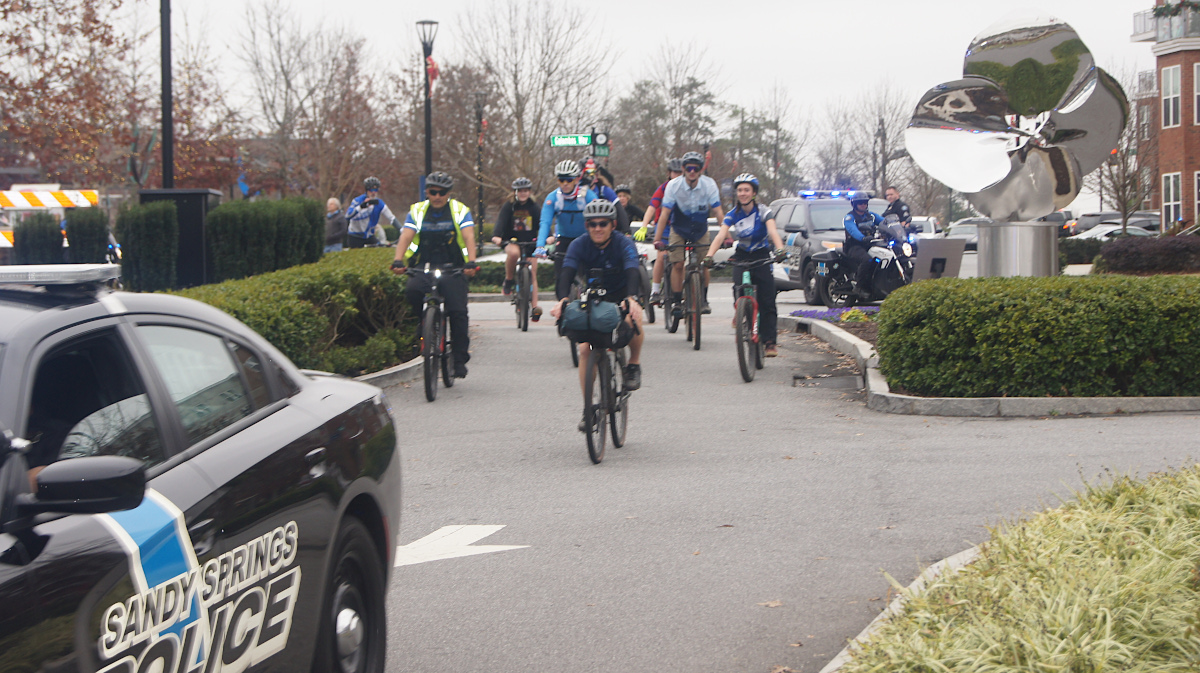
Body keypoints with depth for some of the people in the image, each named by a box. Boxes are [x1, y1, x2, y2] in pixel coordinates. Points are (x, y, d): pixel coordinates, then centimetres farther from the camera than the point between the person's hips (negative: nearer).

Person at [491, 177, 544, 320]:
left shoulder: (534, 207, 1)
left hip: (530, 242, 2)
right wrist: (497, 236, -36)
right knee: (513, 252, -37)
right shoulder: (509, 206, -4)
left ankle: (535, 306, -2)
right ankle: (508, 280, -14)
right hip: (511, 241, -2)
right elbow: (501, 221, -17)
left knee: (532, 275, -5)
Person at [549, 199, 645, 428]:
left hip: (620, 296, -2)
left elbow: (632, 272, -37)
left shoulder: (624, 244, -20)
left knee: (633, 319, -36)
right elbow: (567, 272, -31)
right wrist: (562, 299, -51)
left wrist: (631, 298, -57)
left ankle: (634, 364, -9)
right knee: (585, 349, -15)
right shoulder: (579, 245, -17)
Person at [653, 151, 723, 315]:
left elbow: (718, 212, -22)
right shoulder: (673, 185, -23)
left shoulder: (709, 184, -21)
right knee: (677, 264, -12)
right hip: (679, 230, -1)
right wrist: (657, 239, -30)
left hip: (700, 230, 1)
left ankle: (703, 300, 10)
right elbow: (664, 213, -24)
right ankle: (677, 301, -3)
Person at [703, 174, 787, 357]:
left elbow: (773, 231, -27)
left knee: (767, 301, -11)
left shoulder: (763, 211, -11)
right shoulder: (733, 215, -5)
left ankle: (769, 342, -10)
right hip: (741, 256, 2)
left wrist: (779, 250, -47)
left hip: (762, 256, -2)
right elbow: (721, 235, -17)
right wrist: (709, 255, -34)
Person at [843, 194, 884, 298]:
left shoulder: (871, 215, 21)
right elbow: (853, 230, -20)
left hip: (870, 245, 7)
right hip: (854, 247, -7)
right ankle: (859, 286, -25)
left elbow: (884, 222, 11)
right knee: (866, 260, -35)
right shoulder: (849, 217, -1)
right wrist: (863, 238, -41)